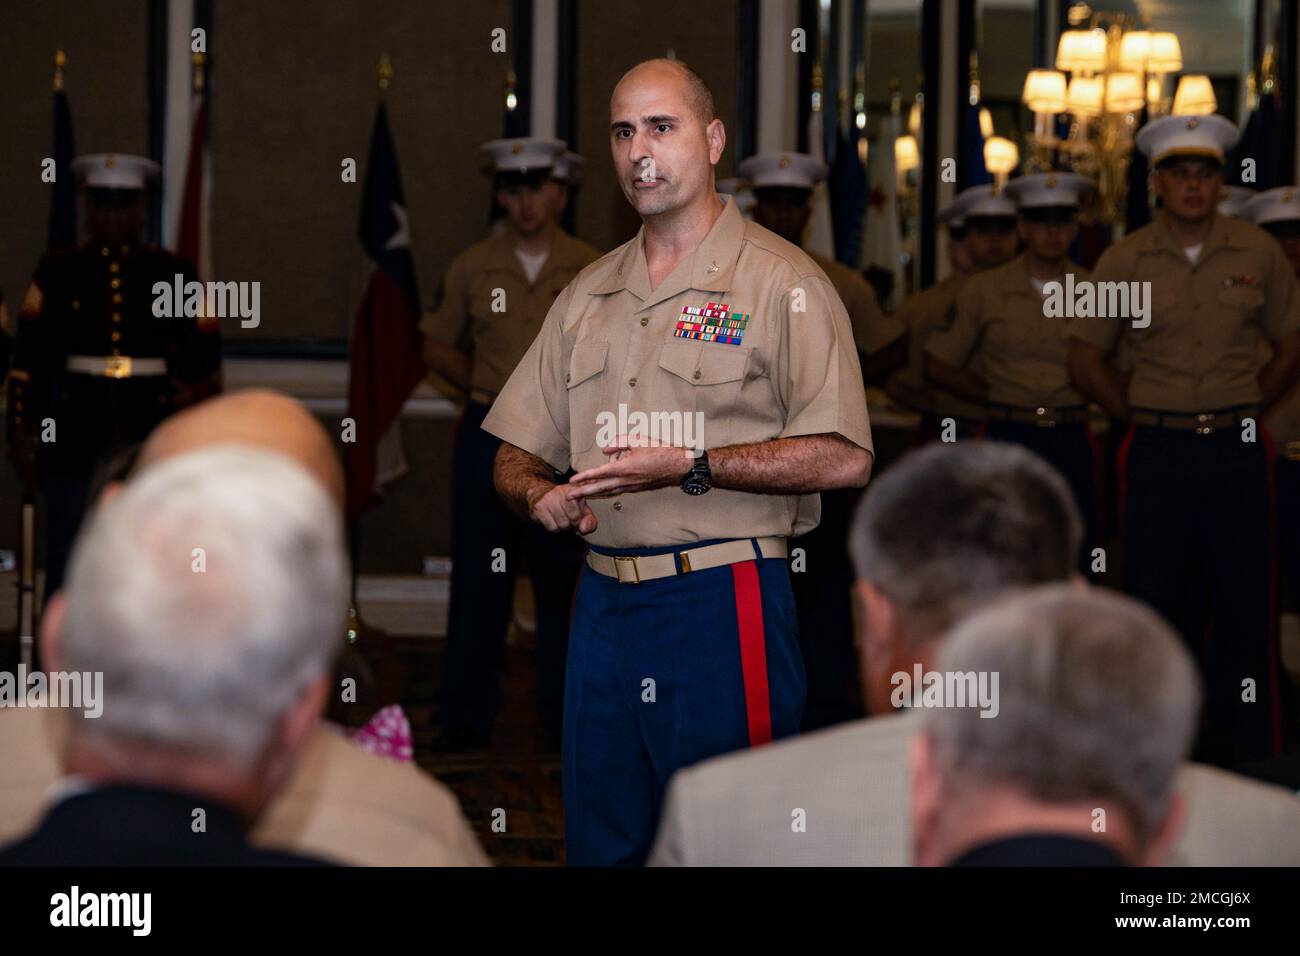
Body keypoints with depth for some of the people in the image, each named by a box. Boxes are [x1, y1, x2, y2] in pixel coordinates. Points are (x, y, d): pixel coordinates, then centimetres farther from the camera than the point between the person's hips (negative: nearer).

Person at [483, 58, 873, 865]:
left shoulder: (781, 283, -5)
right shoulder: (589, 296, 14)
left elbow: (844, 458, -14)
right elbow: (517, 456, 17)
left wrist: (690, 467, -17)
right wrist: (540, 495, -7)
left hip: (725, 606, -6)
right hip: (603, 603, 6)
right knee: (602, 842, 13)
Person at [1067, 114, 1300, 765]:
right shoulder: (1124, 261, 2)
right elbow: (1085, 365, 7)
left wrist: (1238, 413, 7)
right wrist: (1150, 417, 6)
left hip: (1236, 451, 0)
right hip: (1156, 455, 0)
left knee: (1242, 603, 1)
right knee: (1157, 601, 3)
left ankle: (1245, 756, 9)